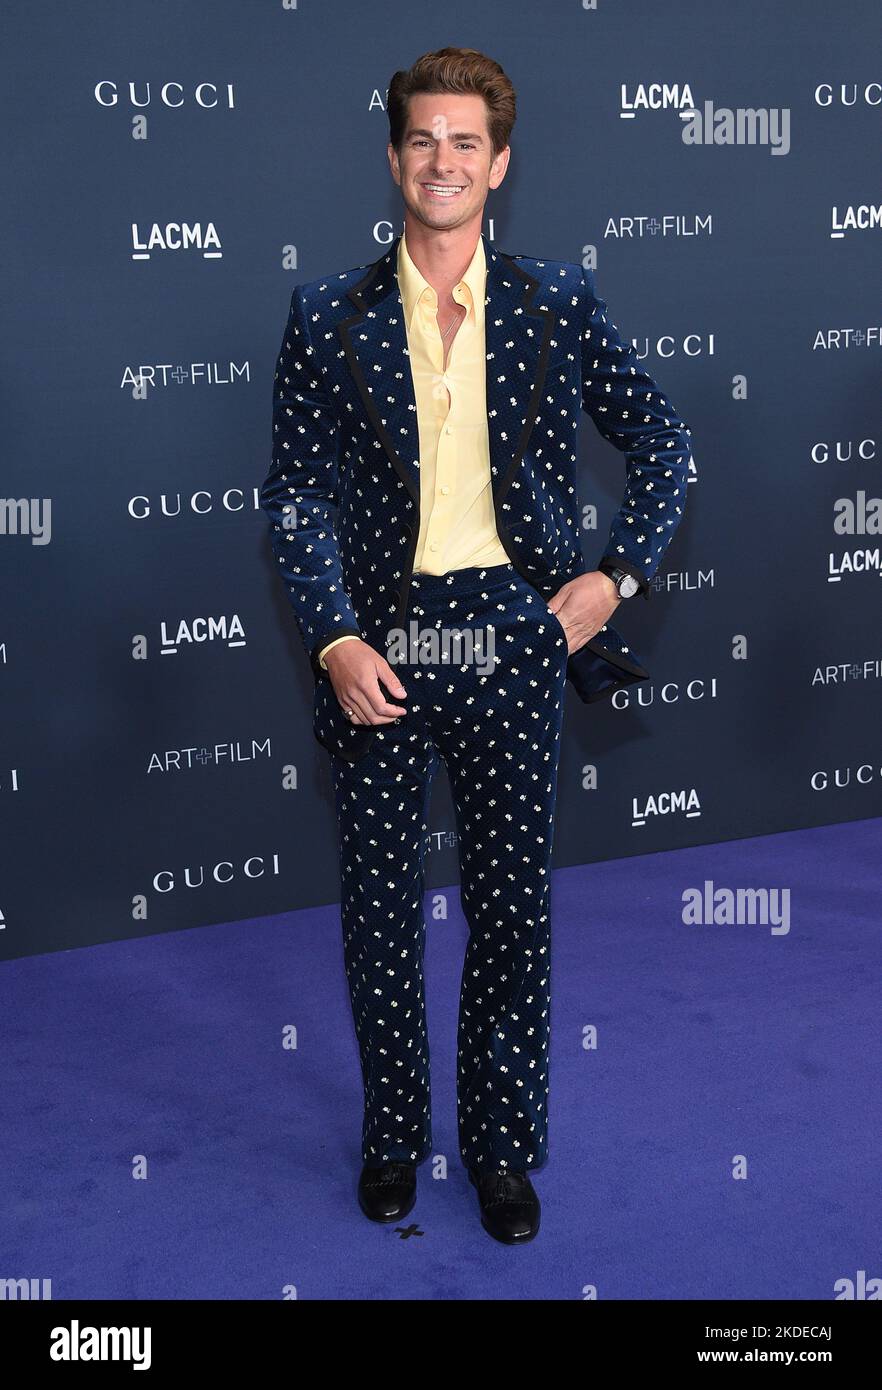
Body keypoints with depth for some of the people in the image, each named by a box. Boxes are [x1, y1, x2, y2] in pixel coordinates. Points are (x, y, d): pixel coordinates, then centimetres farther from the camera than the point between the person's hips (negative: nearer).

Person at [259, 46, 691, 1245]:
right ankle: (393, 1135, 30)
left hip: (514, 646, 0)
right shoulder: (328, 316, 2)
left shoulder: (558, 303, 3)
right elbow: (295, 495, 1)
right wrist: (334, 640, -9)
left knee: (513, 911, 9)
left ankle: (504, 1146, 27)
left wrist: (619, 572, -1)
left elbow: (664, 443, 9)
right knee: (380, 909, 10)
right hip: (381, 647, 0)